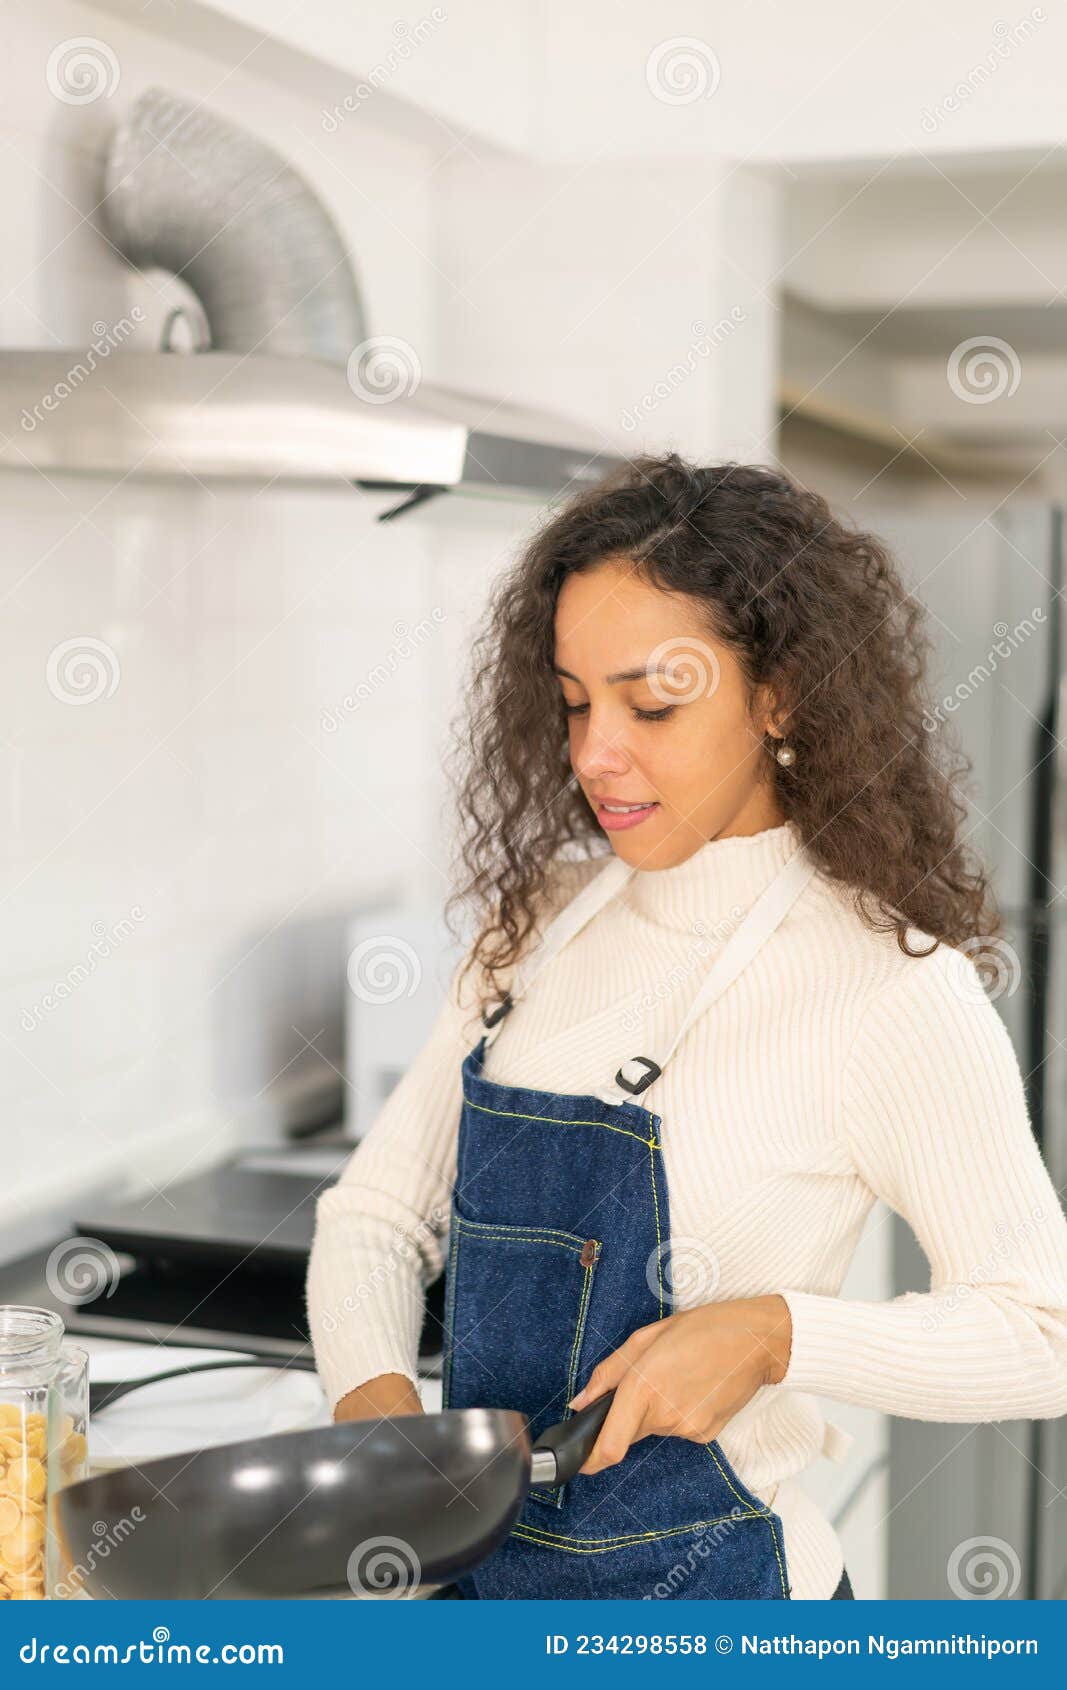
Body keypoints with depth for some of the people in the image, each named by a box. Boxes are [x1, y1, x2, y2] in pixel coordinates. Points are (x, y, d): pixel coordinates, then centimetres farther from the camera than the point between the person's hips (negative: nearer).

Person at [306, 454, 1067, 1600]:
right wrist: (374, 1393, -14)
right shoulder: (541, 919, 0)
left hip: (707, 1582, -5)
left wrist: (776, 1333, -24)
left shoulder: (890, 988, -17)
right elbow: (378, 1210, 4)